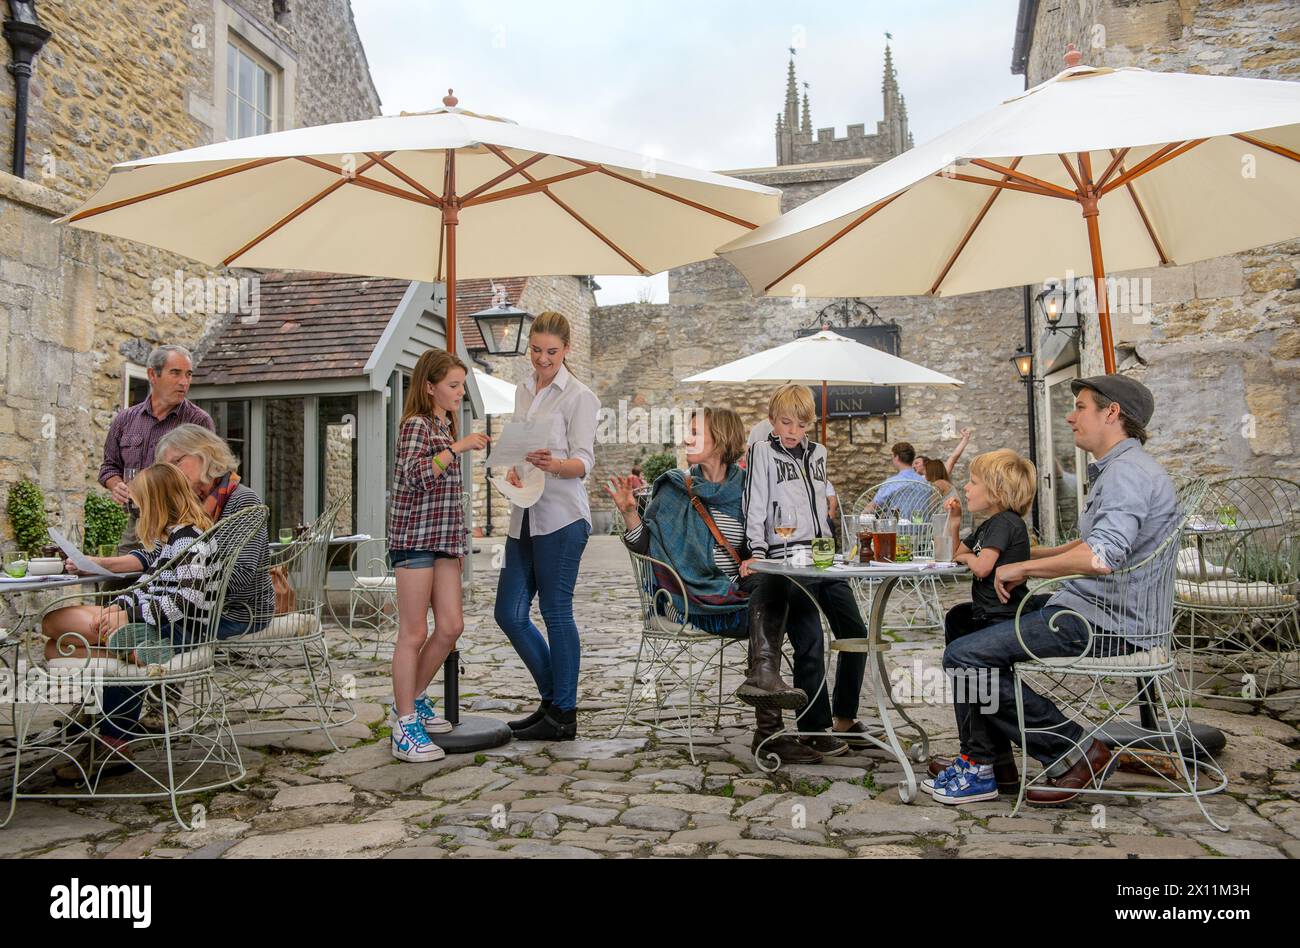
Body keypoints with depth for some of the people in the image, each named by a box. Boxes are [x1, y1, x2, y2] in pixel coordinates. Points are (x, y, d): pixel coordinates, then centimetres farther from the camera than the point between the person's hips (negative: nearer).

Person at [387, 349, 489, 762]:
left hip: (442, 540, 8)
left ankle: (413, 698, 26)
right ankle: (405, 727, 6)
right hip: (414, 539, -8)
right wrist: (457, 447, -28)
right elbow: (414, 474, -27)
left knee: (451, 626, 7)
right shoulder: (416, 425, -8)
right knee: (414, 633, -3)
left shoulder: (445, 426, 18)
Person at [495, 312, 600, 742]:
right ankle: (554, 700, 24)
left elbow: (583, 462, -12)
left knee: (557, 614, -2)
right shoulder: (523, 389, 17)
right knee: (509, 614, 8)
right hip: (525, 514, 8)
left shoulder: (579, 396, -5)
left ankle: (563, 715, 12)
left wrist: (553, 464, -33)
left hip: (561, 517, -8)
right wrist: (514, 471, 1)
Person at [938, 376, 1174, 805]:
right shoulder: (1118, 468, 18)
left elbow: (1101, 558, -31)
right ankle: (985, 758, 18)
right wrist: (1030, 556, 16)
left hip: (1102, 622, -12)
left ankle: (1074, 750, -7)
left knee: (963, 656, -17)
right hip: (1093, 608, 12)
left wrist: (1023, 567, -19)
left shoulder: (1127, 471, -18)